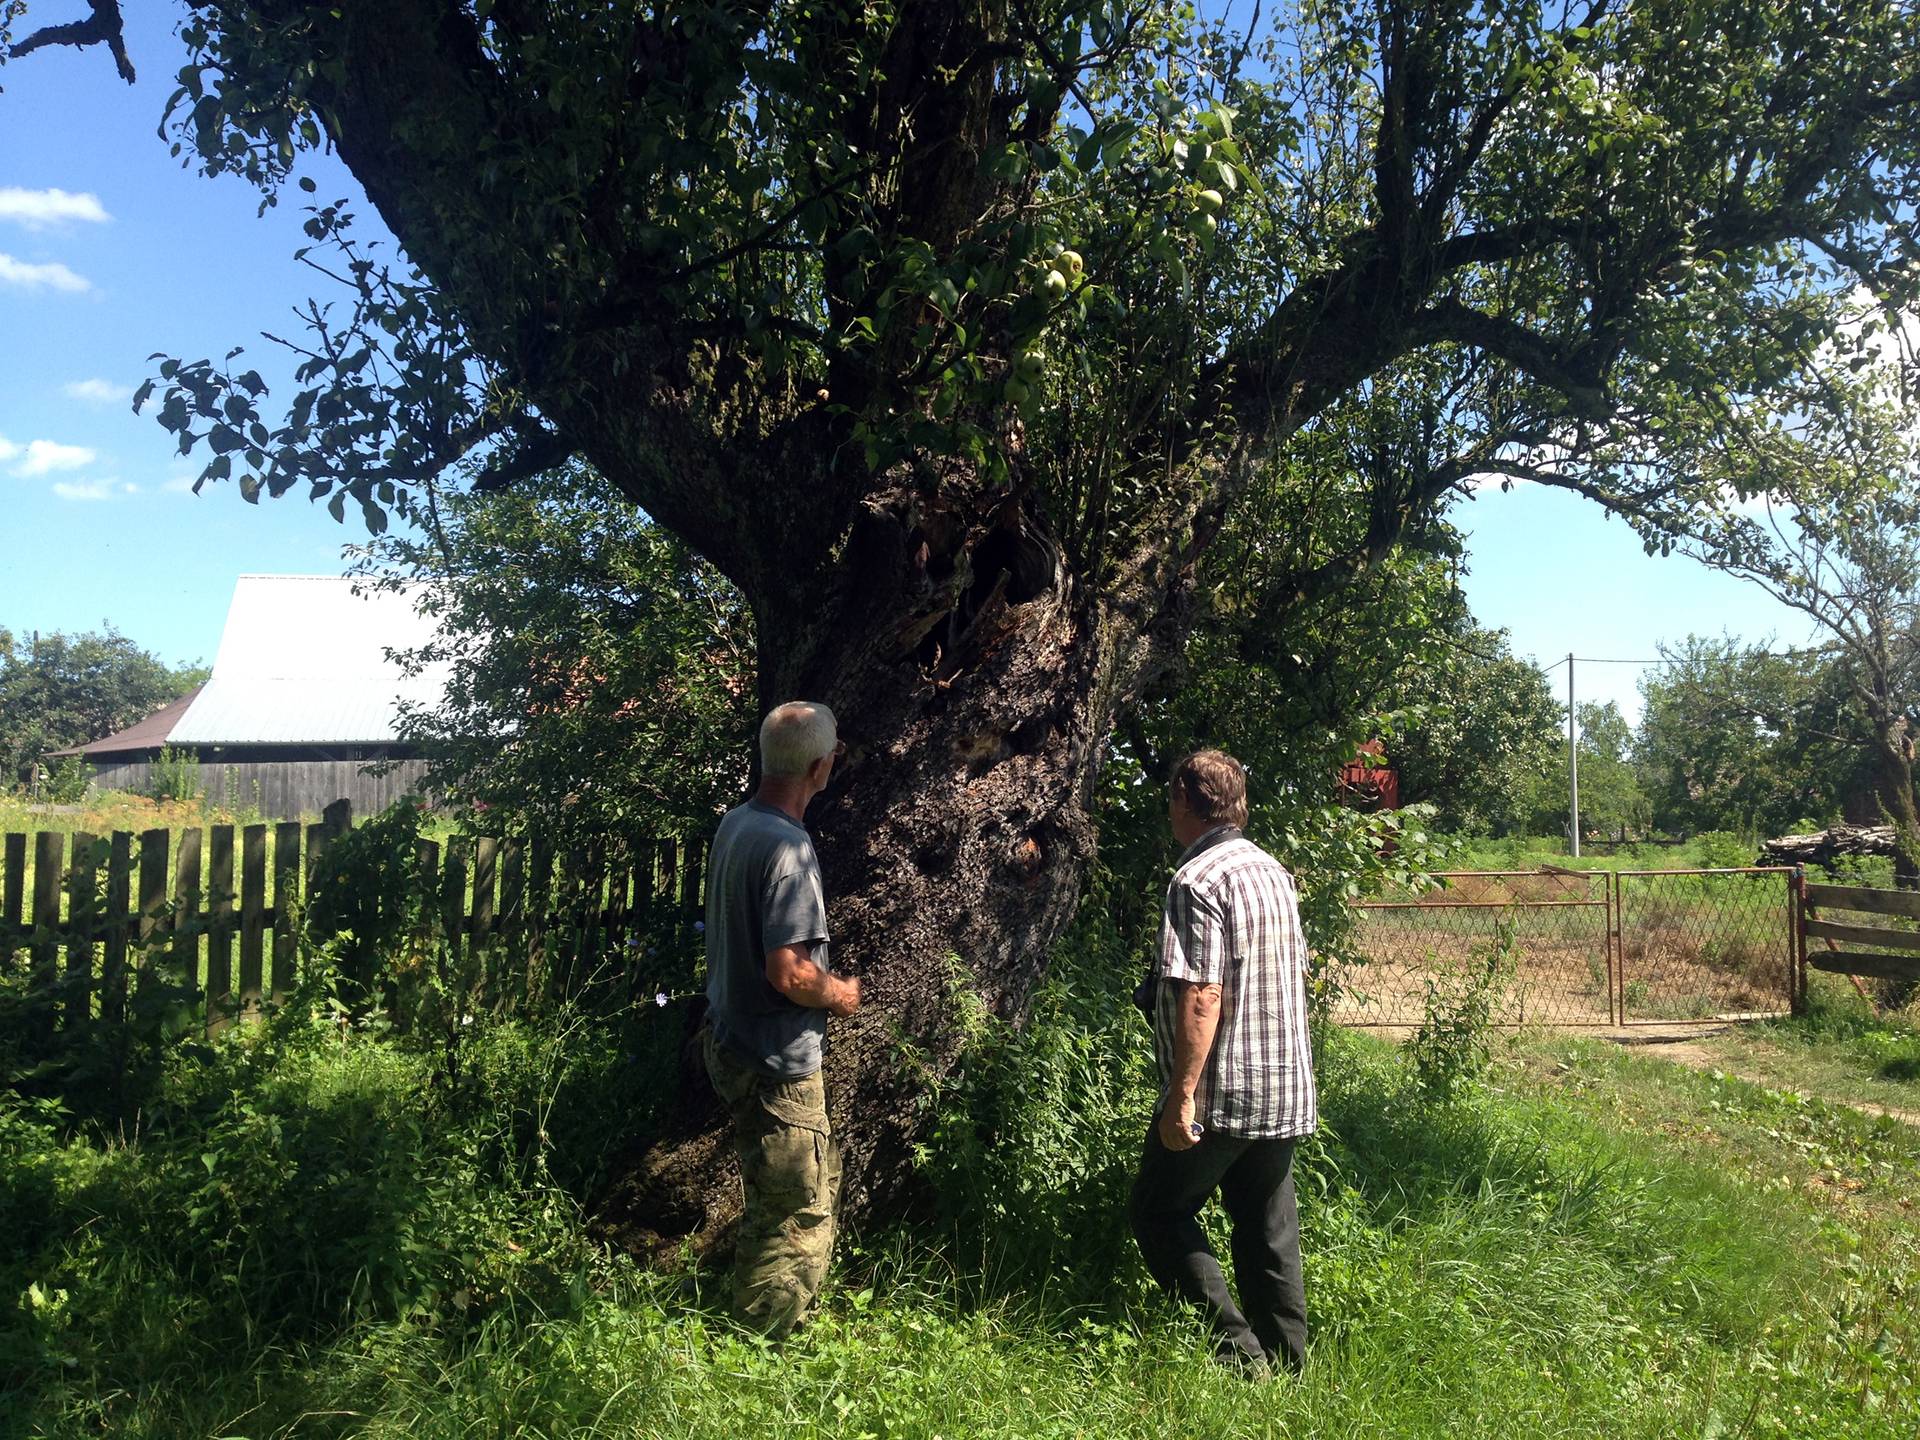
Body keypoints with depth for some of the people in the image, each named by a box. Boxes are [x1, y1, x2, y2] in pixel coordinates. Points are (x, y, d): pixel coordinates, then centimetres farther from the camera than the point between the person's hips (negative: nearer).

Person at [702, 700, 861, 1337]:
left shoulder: (736, 822, 2)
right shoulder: (788, 848, -27)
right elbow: (789, 973, -30)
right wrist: (840, 995, -10)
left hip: (731, 1040, 10)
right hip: (776, 1063, -10)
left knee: (819, 1180, 30)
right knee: (797, 1215, 6)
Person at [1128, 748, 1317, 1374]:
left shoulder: (1197, 881, -17)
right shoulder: (1274, 870, 9)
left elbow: (1202, 996, -23)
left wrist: (1181, 1095, -21)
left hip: (1221, 1094, -8)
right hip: (1286, 1089, 8)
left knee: (1157, 1210, 8)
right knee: (1268, 1228, 17)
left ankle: (1237, 1349, 3)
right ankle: (1285, 1364, 22)